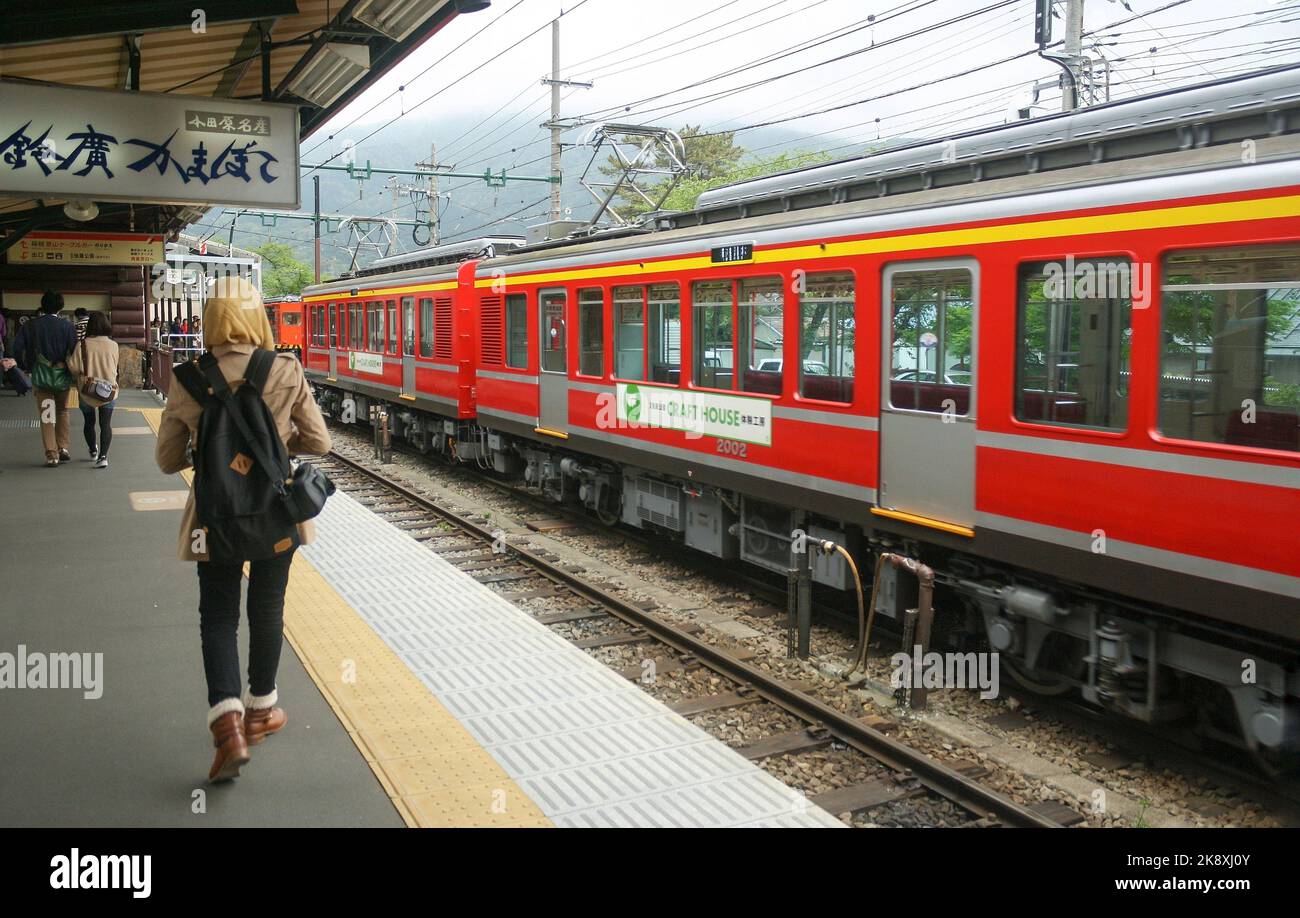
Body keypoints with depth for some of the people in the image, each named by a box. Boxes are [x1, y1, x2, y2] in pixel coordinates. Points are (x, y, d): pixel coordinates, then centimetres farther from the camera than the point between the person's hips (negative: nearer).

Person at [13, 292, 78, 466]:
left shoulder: (30, 326, 2)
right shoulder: (67, 326, -5)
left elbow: (17, 347, -3)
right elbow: (74, 350, -9)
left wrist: (25, 367, 10)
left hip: (41, 376, 1)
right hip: (62, 375, -1)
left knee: (46, 416, 5)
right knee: (62, 412, 18)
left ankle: (51, 454, 0)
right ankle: (63, 447, 11)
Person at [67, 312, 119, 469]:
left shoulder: (83, 345, -12)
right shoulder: (113, 345, -6)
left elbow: (73, 366, -13)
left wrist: (81, 374, 5)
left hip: (87, 391, 0)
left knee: (89, 422, 20)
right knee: (106, 424, 3)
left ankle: (93, 451, 35)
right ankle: (103, 456, -9)